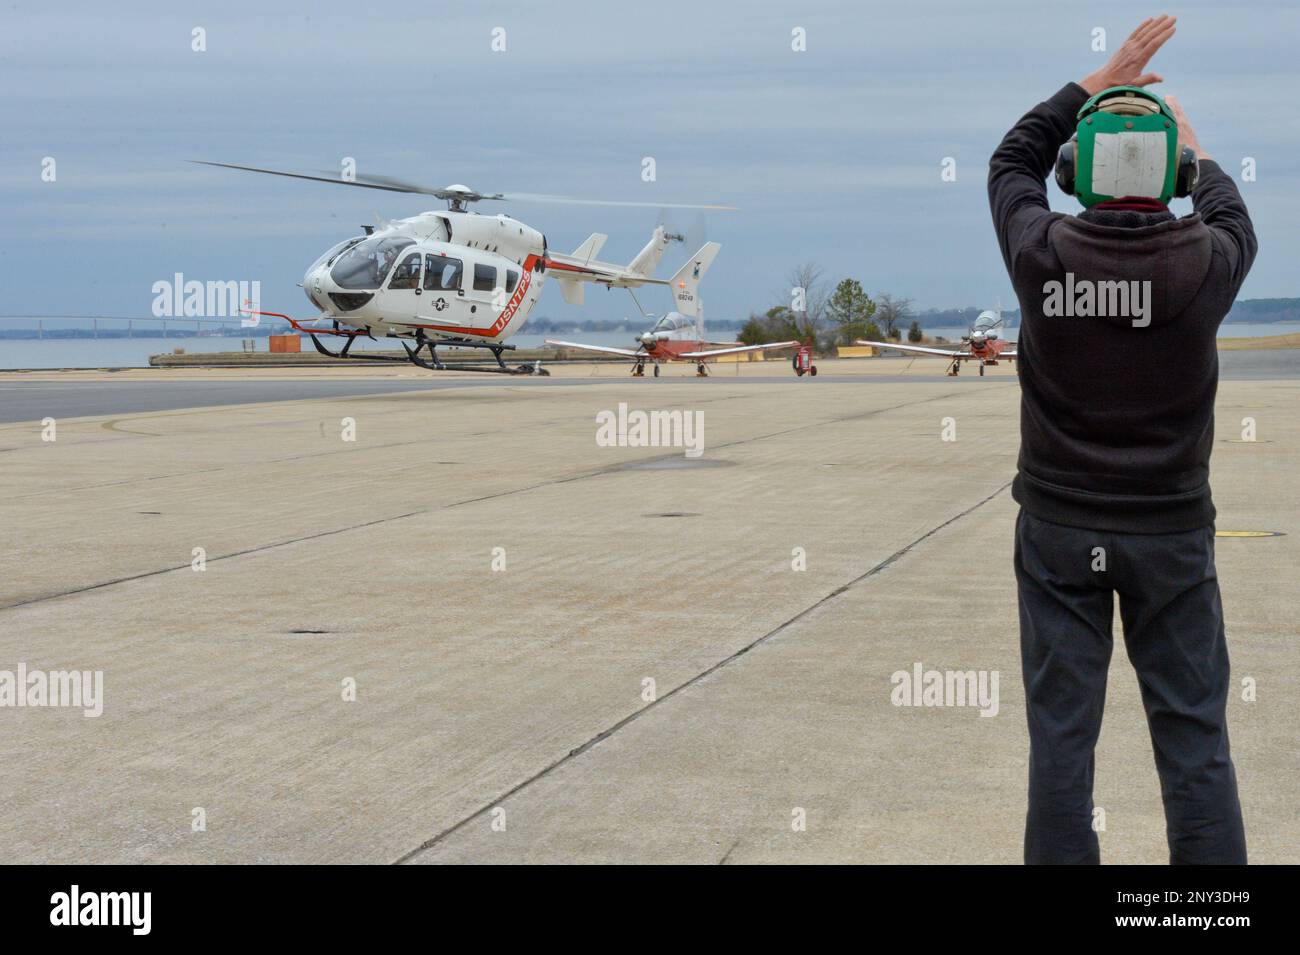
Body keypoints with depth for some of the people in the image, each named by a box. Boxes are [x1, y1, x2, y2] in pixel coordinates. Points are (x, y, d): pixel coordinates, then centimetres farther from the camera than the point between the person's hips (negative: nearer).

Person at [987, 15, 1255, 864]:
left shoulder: (1042, 253, -9)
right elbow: (1231, 219, 15)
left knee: (1060, 733, 5)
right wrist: (1194, 147, 31)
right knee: (1193, 735, 5)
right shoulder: (1203, 262, -11)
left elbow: (1012, 162, 13)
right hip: (1169, 532, -1)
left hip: (1059, 528, 1)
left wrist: (1099, 82, 20)